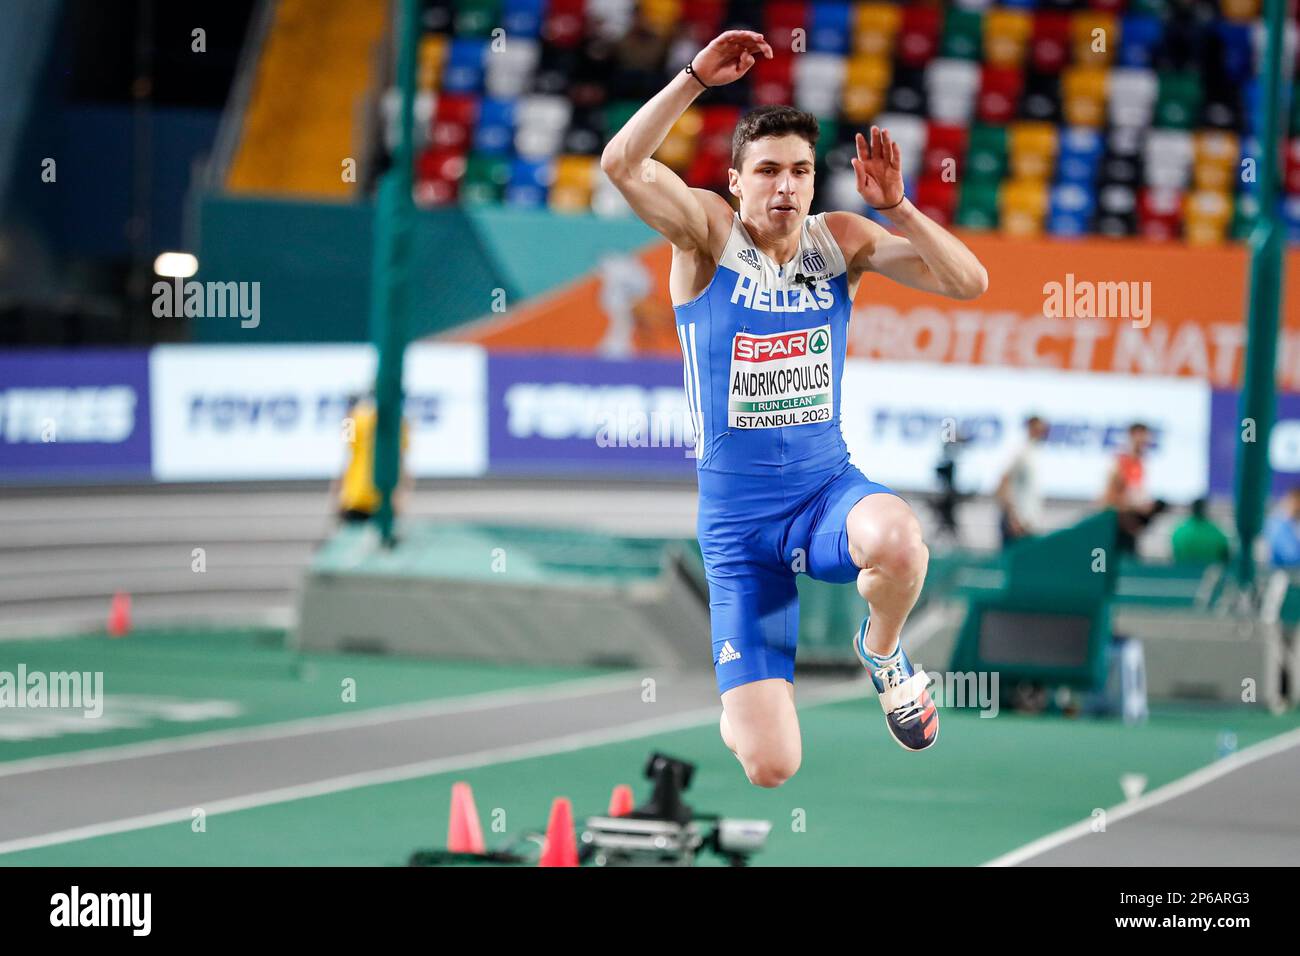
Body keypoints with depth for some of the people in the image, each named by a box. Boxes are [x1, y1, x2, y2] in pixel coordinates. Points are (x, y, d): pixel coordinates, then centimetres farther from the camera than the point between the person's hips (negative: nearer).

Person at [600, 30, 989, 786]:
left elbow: (969, 283, -4)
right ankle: (740, 699, 32)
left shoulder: (839, 240, 2)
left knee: (897, 539, -40)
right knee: (771, 767, -10)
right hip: (738, 521, -2)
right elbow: (620, 163, -23)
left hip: (827, 489, 2)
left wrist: (897, 208, -16)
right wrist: (697, 78, -29)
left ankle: (882, 651, -2)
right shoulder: (708, 233, -7)